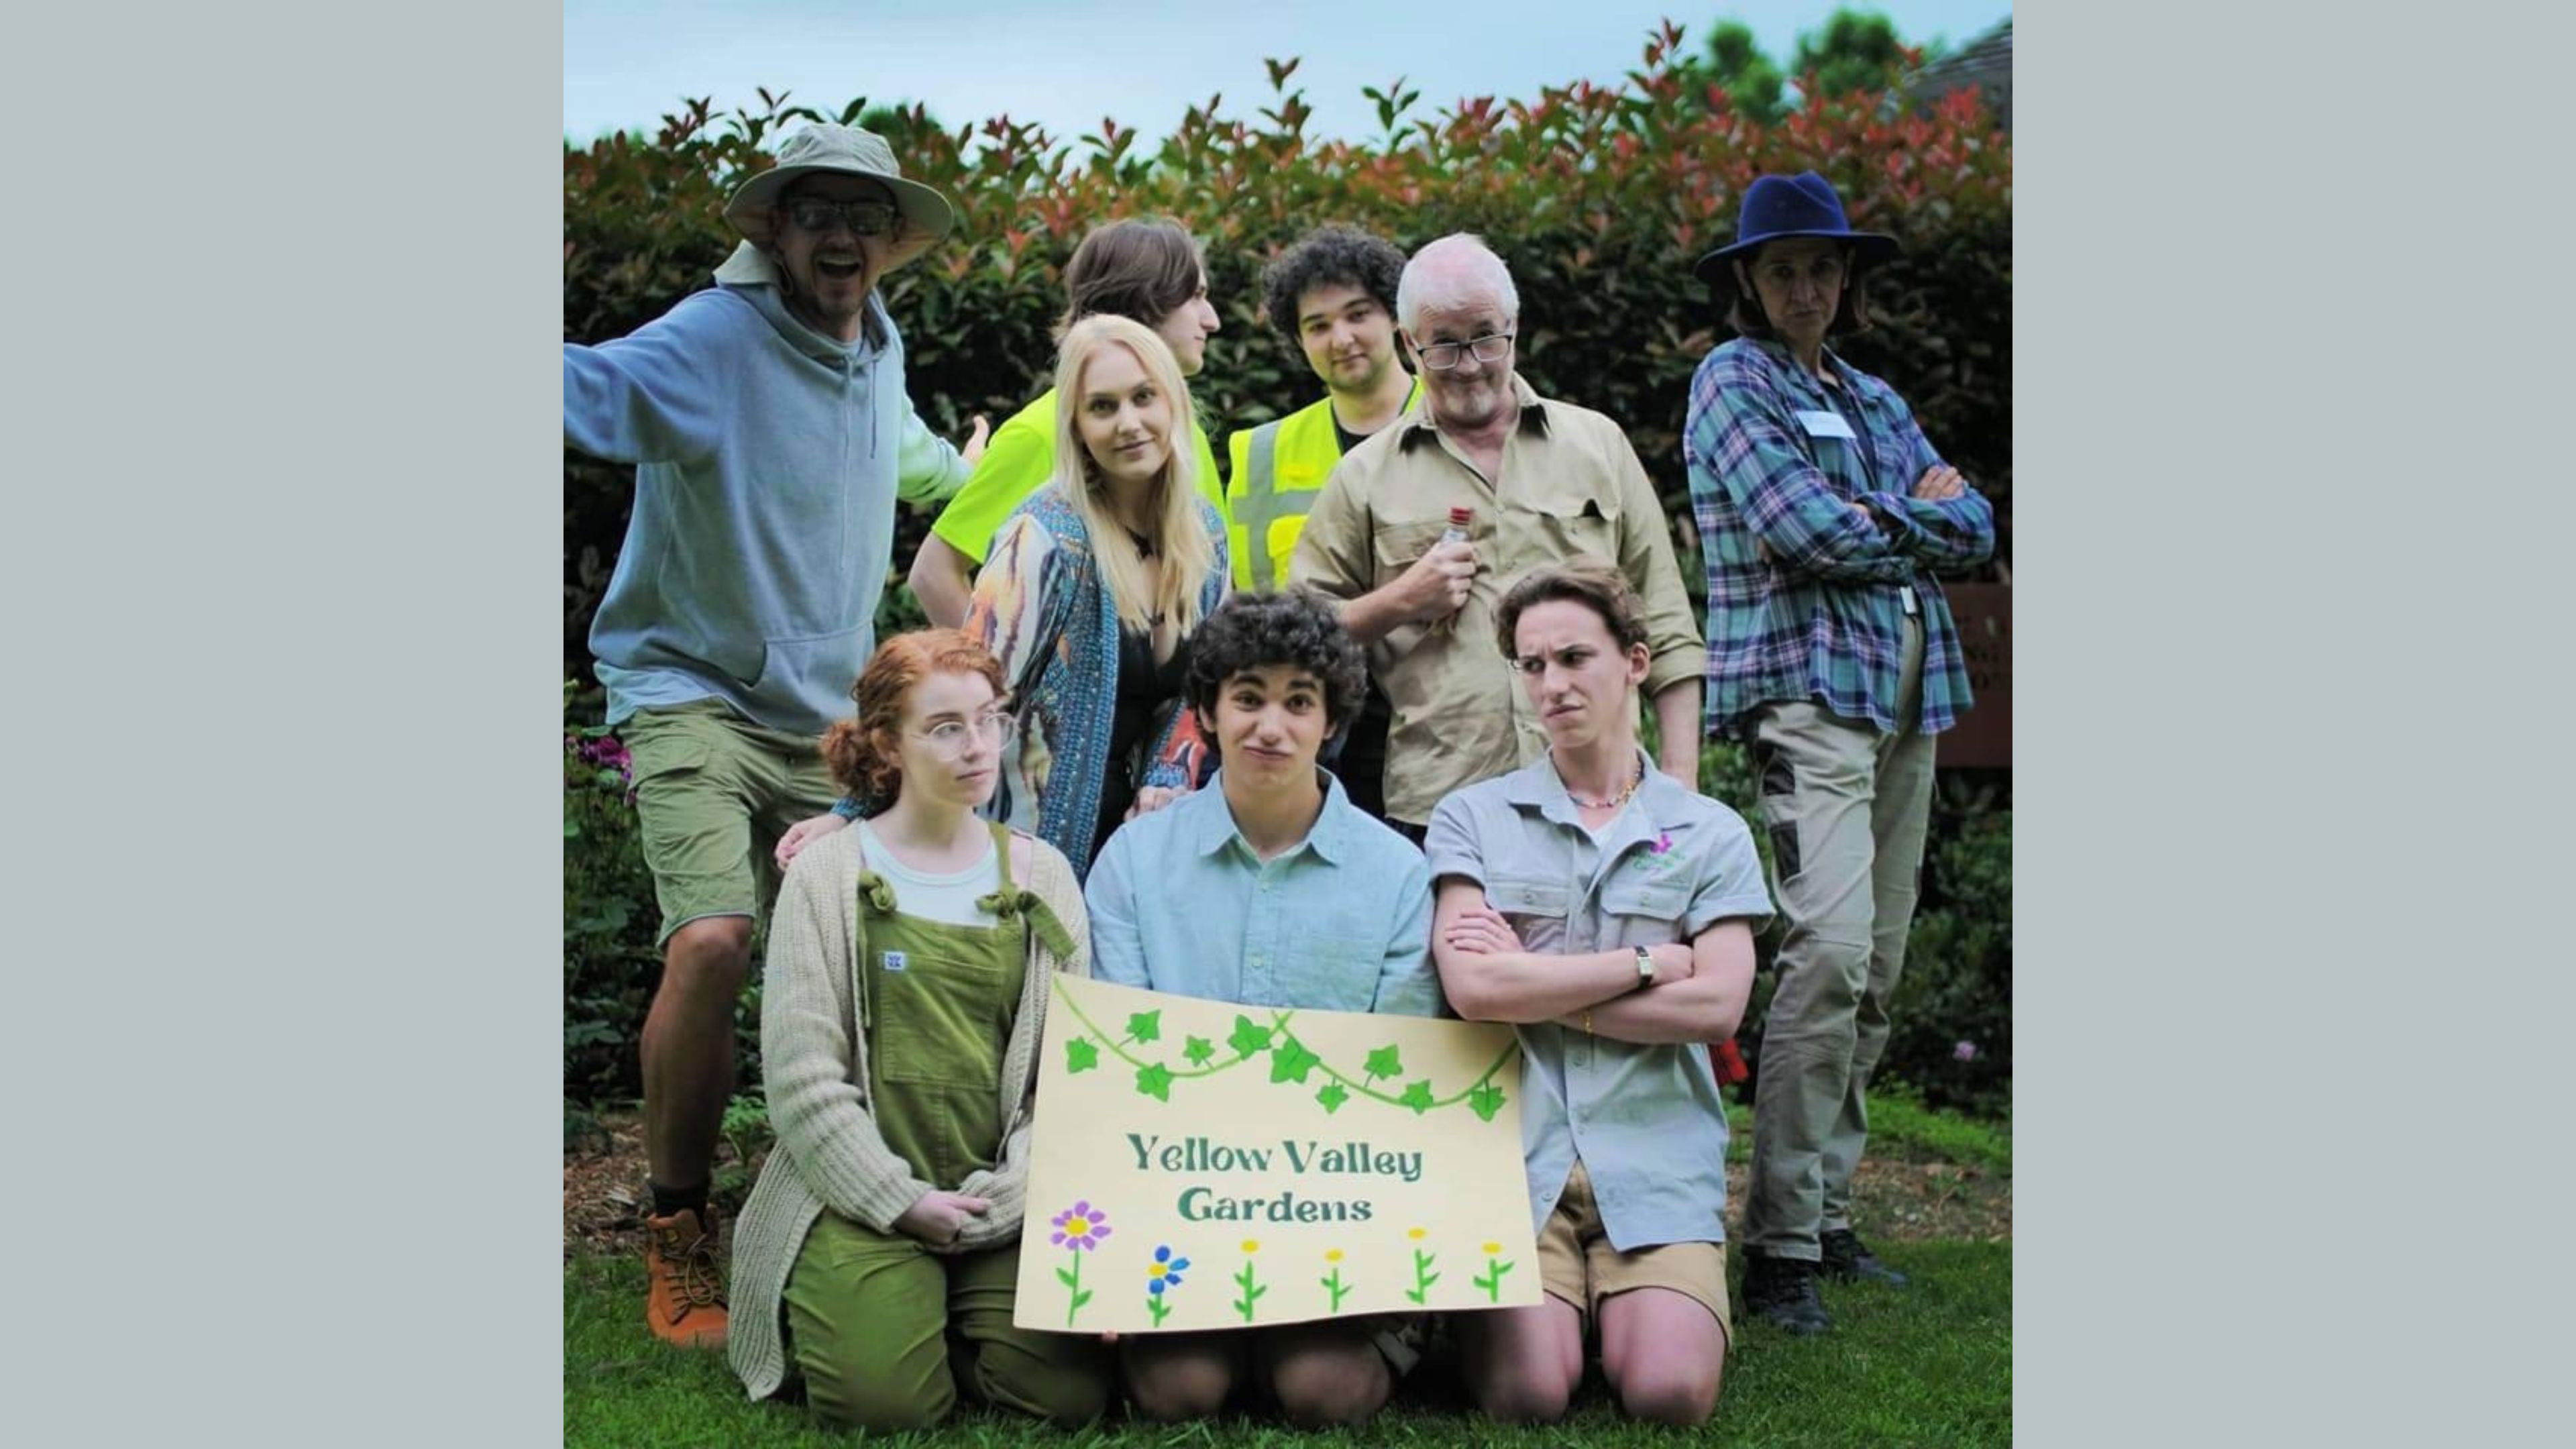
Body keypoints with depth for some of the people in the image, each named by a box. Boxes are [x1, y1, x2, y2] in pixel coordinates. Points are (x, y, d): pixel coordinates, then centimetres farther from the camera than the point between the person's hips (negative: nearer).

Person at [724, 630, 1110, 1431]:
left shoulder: (1042, 875, 9)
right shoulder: (828, 874, 0)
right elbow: (801, 1073, -6)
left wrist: (1018, 1184, -10)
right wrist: (902, 1200, -12)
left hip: (1008, 1202, 3)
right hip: (863, 1196, -2)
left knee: (1067, 1391, -17)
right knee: (887, 1397, -23)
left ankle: (952, 1314, 13)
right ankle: (826, 1301, 11)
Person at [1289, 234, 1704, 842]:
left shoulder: (1598, 444, 14)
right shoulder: (1367, 475, 10)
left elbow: (1667, 631, 13)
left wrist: (1680, 784, 5)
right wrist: (1397, 603, -6)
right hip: (1431, 808, -1)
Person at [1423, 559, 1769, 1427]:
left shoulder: (1712, 834, 10)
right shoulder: (1471, 819, 7)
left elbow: (1716, 1006, -4)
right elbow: (1474, 989, -9)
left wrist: (1535, 987, -4)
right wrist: (1647, 965, -3)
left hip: (1657, 1159, 1)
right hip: (1514, 1154, -1)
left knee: (1671, 1394, -18)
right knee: (1526, 1394, -21)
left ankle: (1628, 1308, 14)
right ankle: (1484, 1312, 13)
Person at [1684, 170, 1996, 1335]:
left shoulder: (1874, 400, 21)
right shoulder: (1735, 381, 0)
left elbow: (1975, 530, 11)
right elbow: (1811, 535, -14)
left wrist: (1880, 521, -6)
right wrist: (1919, 514, 2)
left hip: (1907, 692, 7)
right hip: (1805, 685, -7)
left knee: (1879, 966, 5)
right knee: (1832, 950, -18)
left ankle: (1828, 1213, 13)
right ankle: (1780, 1244, -14)